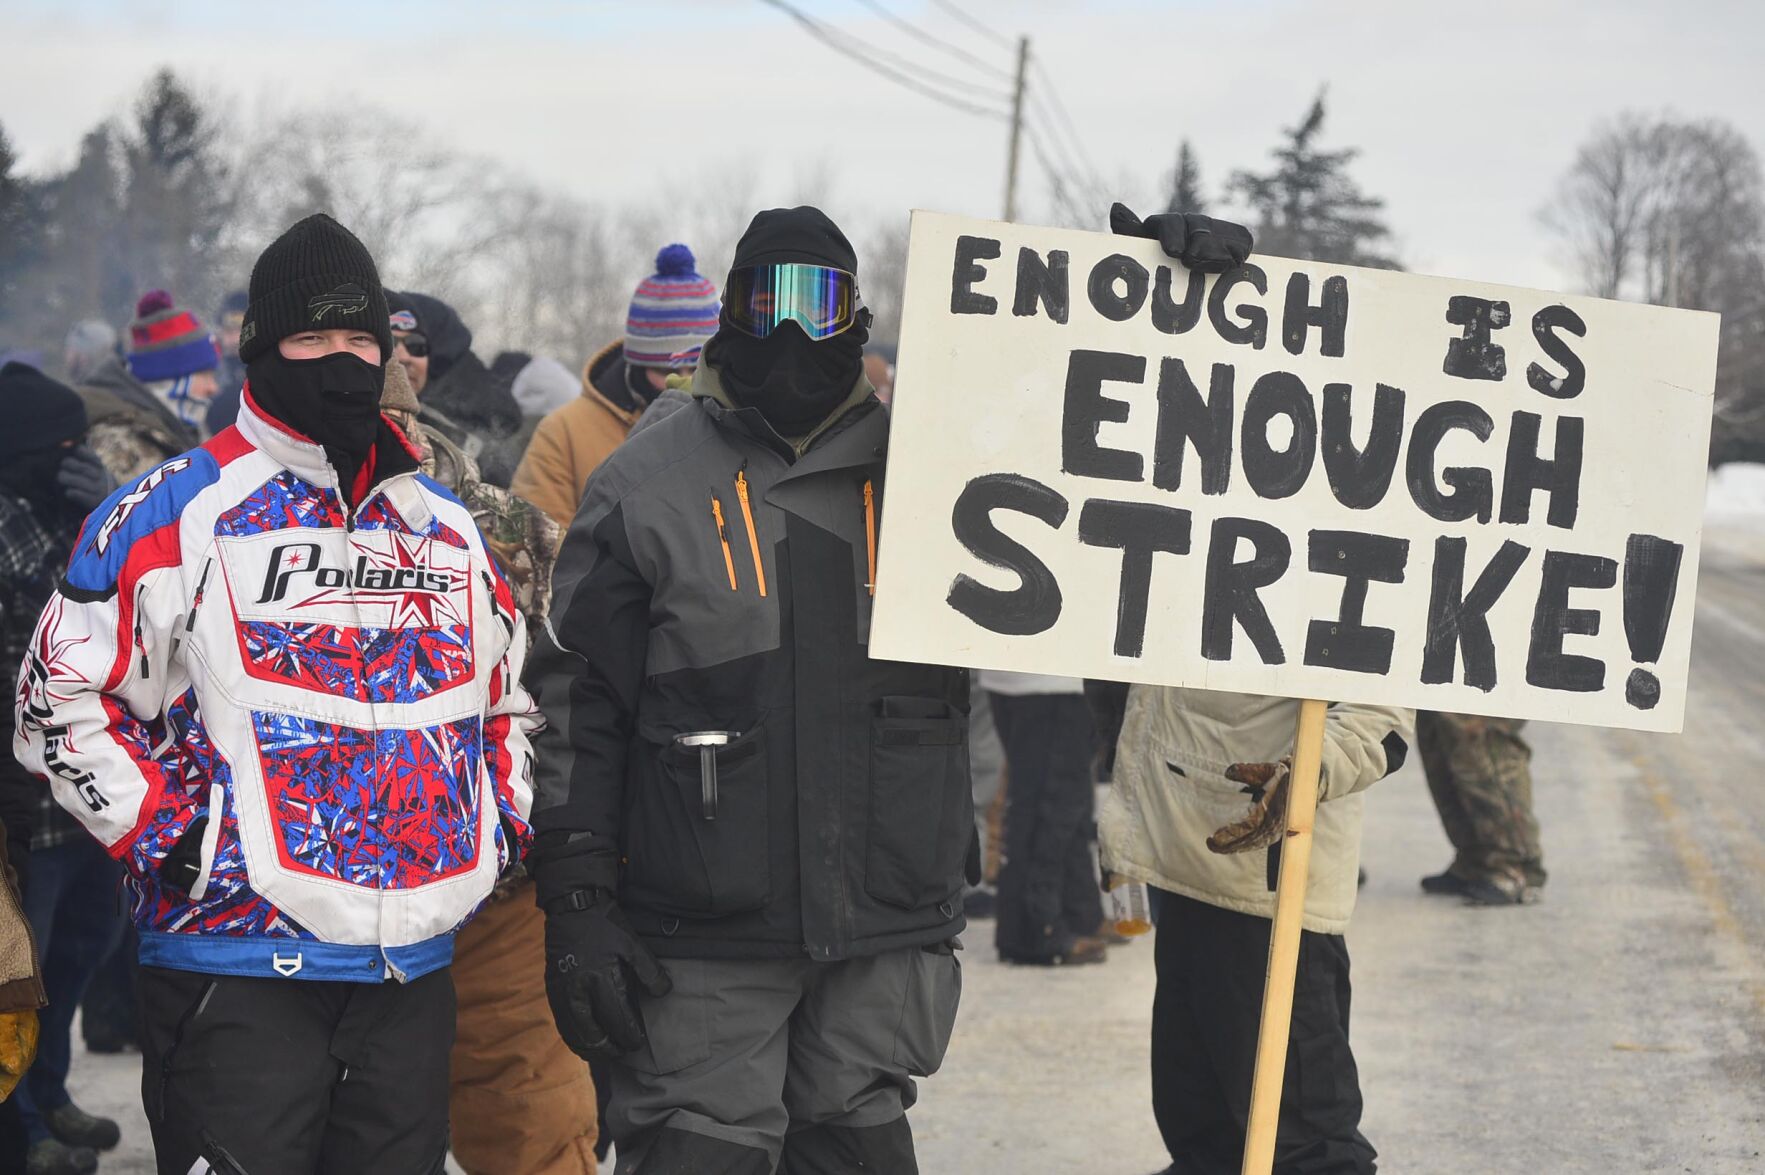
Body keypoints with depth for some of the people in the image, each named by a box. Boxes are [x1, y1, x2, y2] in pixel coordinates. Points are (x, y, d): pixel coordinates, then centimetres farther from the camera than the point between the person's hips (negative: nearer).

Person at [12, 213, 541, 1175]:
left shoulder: (447, 528, 15)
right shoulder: (175, 513, -3)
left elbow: (510, 693, 28)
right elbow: (63, 696, -4)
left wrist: (503, 824, 14)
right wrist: (166, 840, -11)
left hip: (415, 970, 5)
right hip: (239, 970, -5)